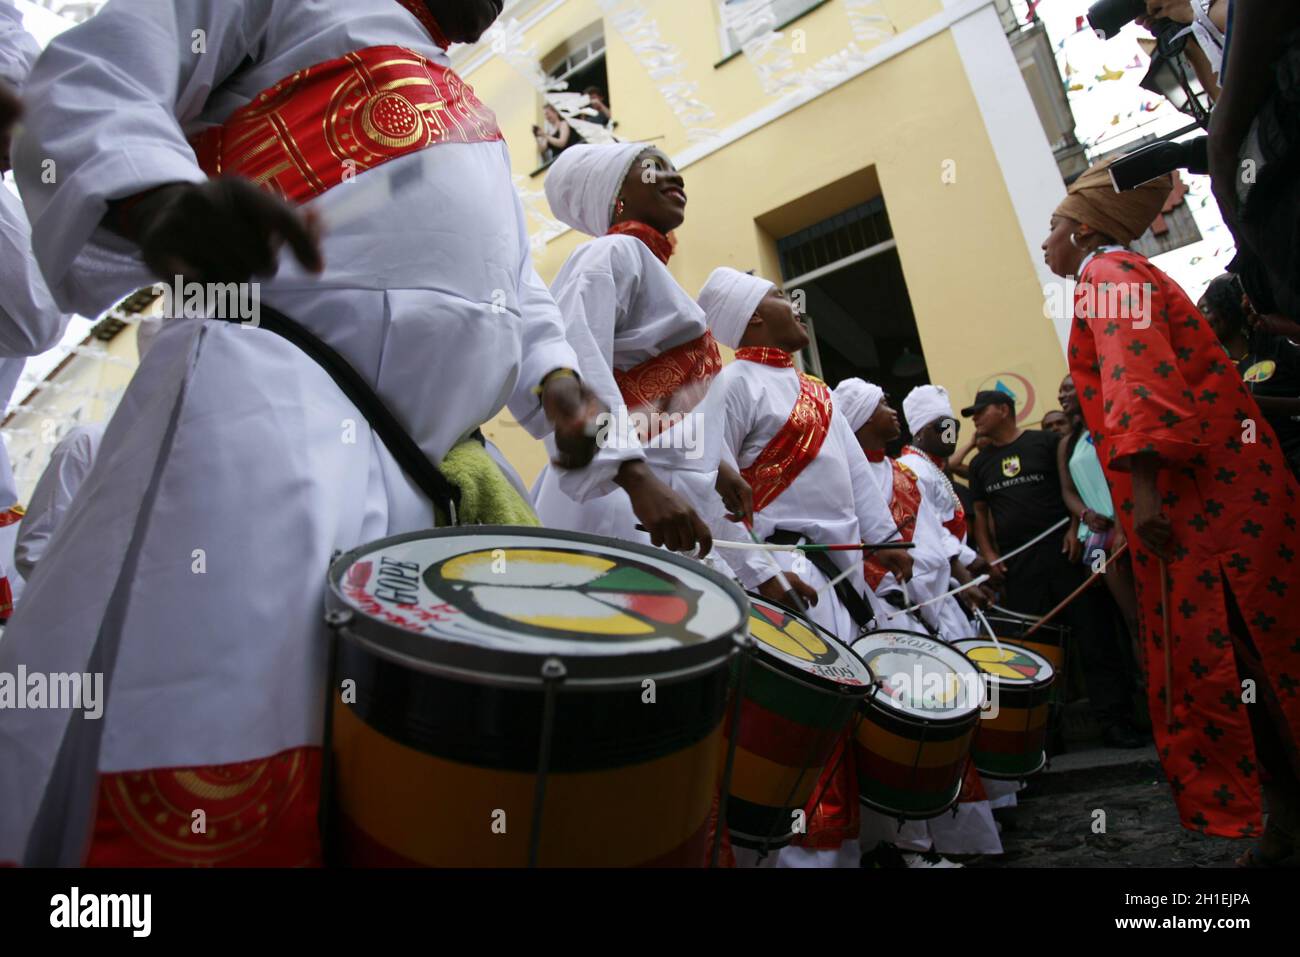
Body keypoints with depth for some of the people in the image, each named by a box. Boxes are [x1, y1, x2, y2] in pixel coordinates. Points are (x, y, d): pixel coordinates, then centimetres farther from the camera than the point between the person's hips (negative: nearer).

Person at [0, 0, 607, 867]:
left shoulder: (474, 126, 36)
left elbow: (515, 278, 29)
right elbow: (94, 73, 3)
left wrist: (553, 374, 8)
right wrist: (161, 199, -20)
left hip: (431, 461, 8)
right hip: (281, 387, -7)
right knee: (202, 753, -17)